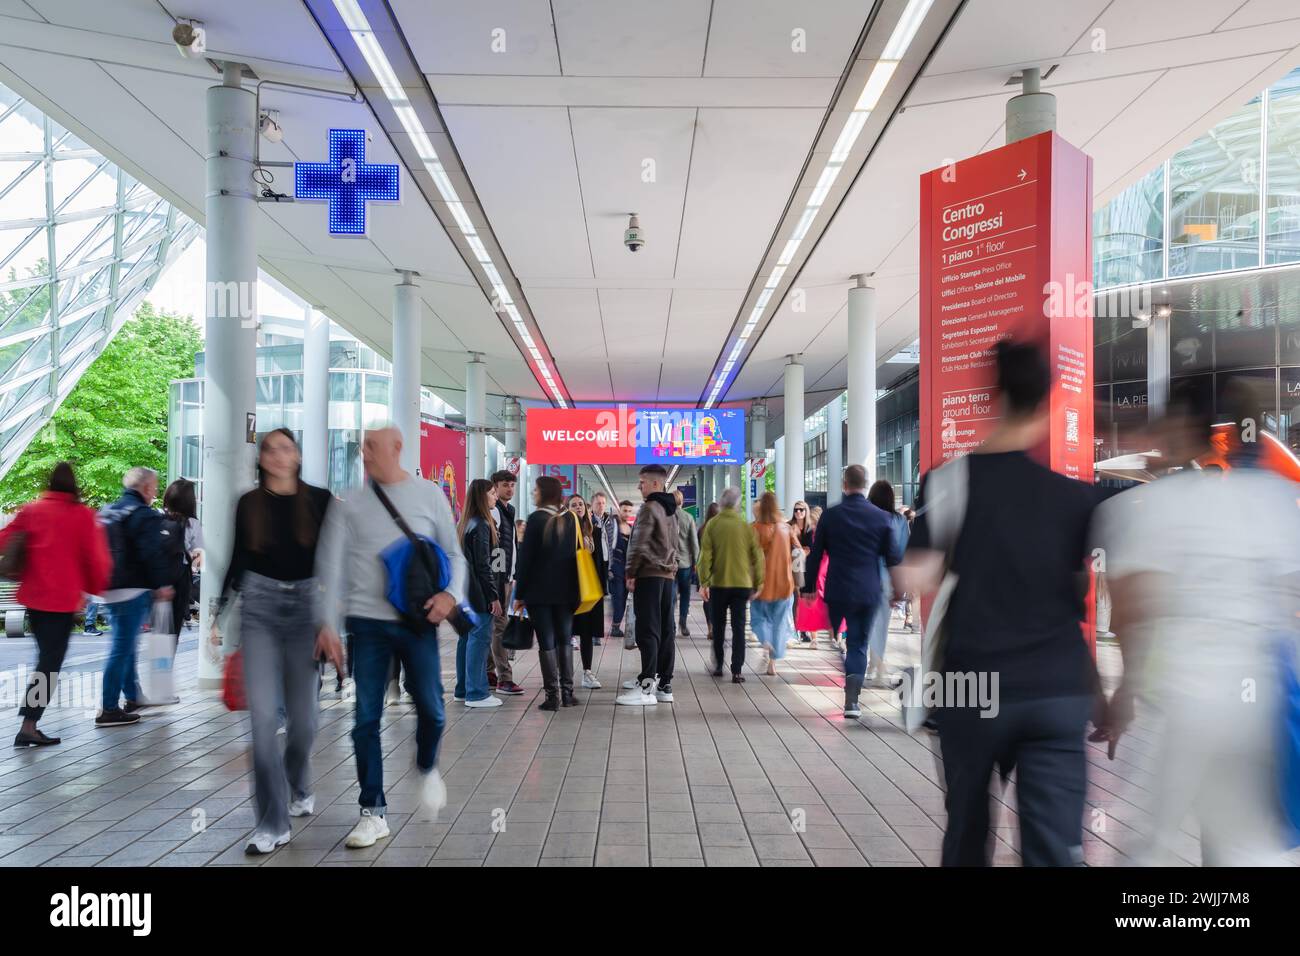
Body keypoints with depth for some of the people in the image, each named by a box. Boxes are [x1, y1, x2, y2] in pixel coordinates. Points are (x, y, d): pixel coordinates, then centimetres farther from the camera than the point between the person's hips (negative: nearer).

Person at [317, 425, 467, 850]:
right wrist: (328, 623, -6)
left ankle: (426, 769, 33)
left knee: (431, 708, 1)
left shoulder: (429, 494, 2)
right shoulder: (350, 501, 1)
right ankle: (373, 811, 15)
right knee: (366, 718, 2)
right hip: (368, 622, 0)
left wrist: (452, 594, -12)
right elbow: (333, 565, 0)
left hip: (418, 620, 0)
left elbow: (454, 553, 6)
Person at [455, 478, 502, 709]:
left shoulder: (467, 523, 13)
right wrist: (494, 596, -16)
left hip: (465, 590, 10)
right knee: (480, 638, -5)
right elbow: (482, 565, -18)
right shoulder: (481, 525, -15)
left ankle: (463, 689, 22)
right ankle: (476, 693, -2)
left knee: (466, 637, 14)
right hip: (479, 591, -9)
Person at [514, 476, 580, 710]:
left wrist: (520, 593, -6)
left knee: (546, 643, 0)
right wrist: (574, 589, 14)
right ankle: (567, 693, 12)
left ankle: (553, 696, 0)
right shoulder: (570, 519, 6)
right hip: (565, 590, 4)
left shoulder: (537, 518, -9)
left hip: (539, 590, -4)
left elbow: (526, 557, -10)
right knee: (564, 641, 13)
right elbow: (577, 553, 9)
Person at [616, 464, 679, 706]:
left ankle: (647, 686, -9)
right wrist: (672, 569, 19)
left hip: (649, 575, -9)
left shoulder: (649, 507, -9)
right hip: (667, 576, 9)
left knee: (647, 631, -8)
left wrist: (630, 573, -9)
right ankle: (664, 685, 11)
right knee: (665, 631, 8)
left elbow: (639, 544, -15)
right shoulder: (670, 510, 19)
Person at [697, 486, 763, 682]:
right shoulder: (746, 526, -2)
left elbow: (706, 555, -8)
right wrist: (758, 584, 8)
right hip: (742, 584, 0)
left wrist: (703, 582, -2)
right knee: (739, 627, 3)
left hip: (718, 583, 0)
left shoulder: (713, 524, -6)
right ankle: (737, 671, -2)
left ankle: (718, 666, 23)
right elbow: (757, 557, 0)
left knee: (718, 626, 16)